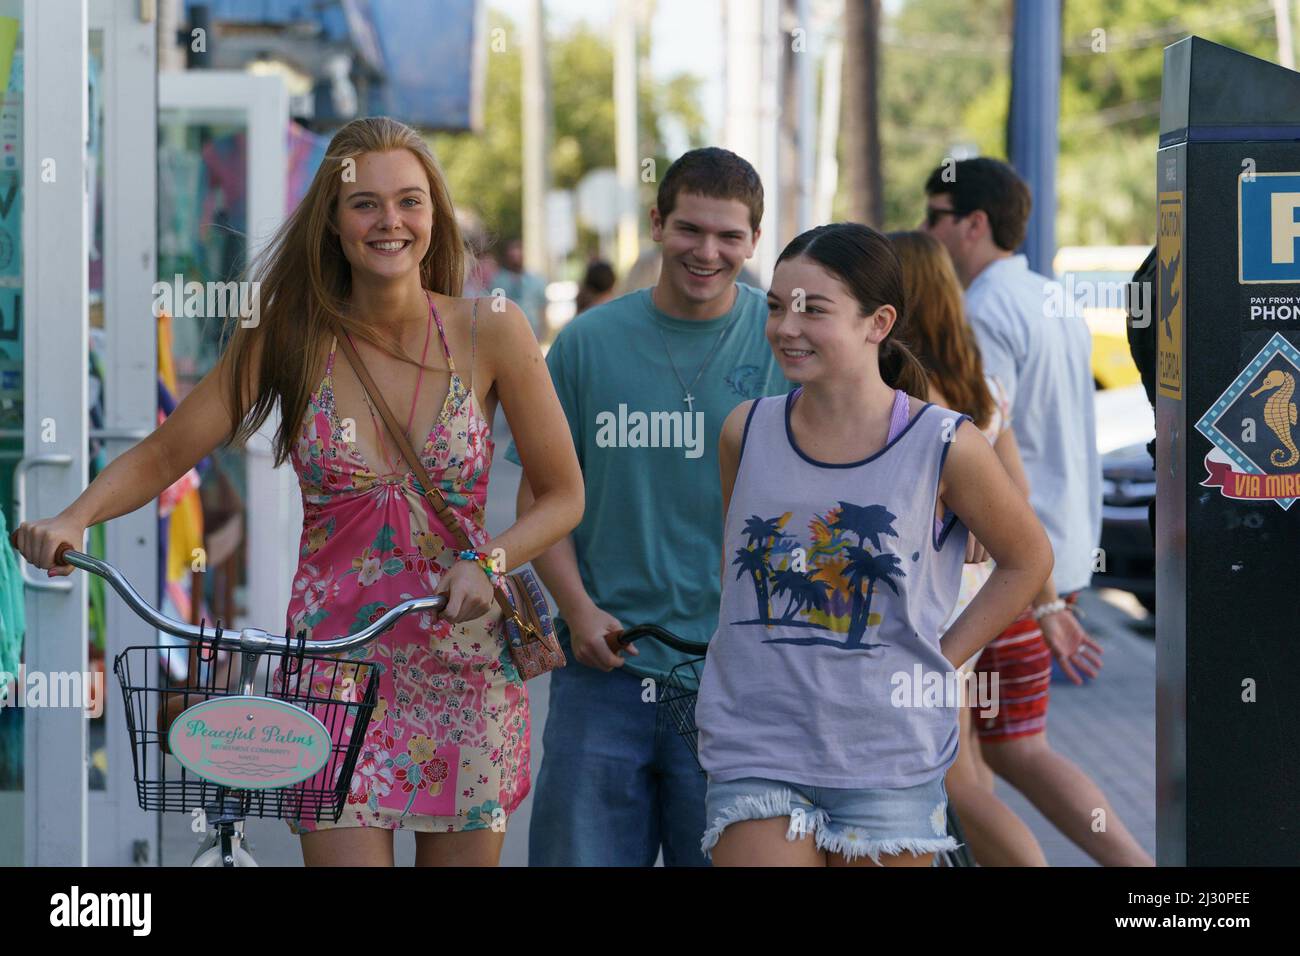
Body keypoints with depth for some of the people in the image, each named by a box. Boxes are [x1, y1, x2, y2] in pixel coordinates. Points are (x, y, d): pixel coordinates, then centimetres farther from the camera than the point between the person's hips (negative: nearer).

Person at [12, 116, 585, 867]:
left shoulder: (491, 334, -4)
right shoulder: (290, 341, -3)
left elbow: (564, 495, 2)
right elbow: (162, 456, -1)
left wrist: (489, 564, -16)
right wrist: (74, 519, -19)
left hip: (465, 661, 1)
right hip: (331, 660, -1)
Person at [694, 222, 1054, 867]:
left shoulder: (944, 447, -8)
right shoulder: (747, 432, 1)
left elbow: (1027, 561, 7)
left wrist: (938, 663, 1)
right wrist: (760, 659, 12)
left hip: (889, 762, -2)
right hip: (754, 749, 2)